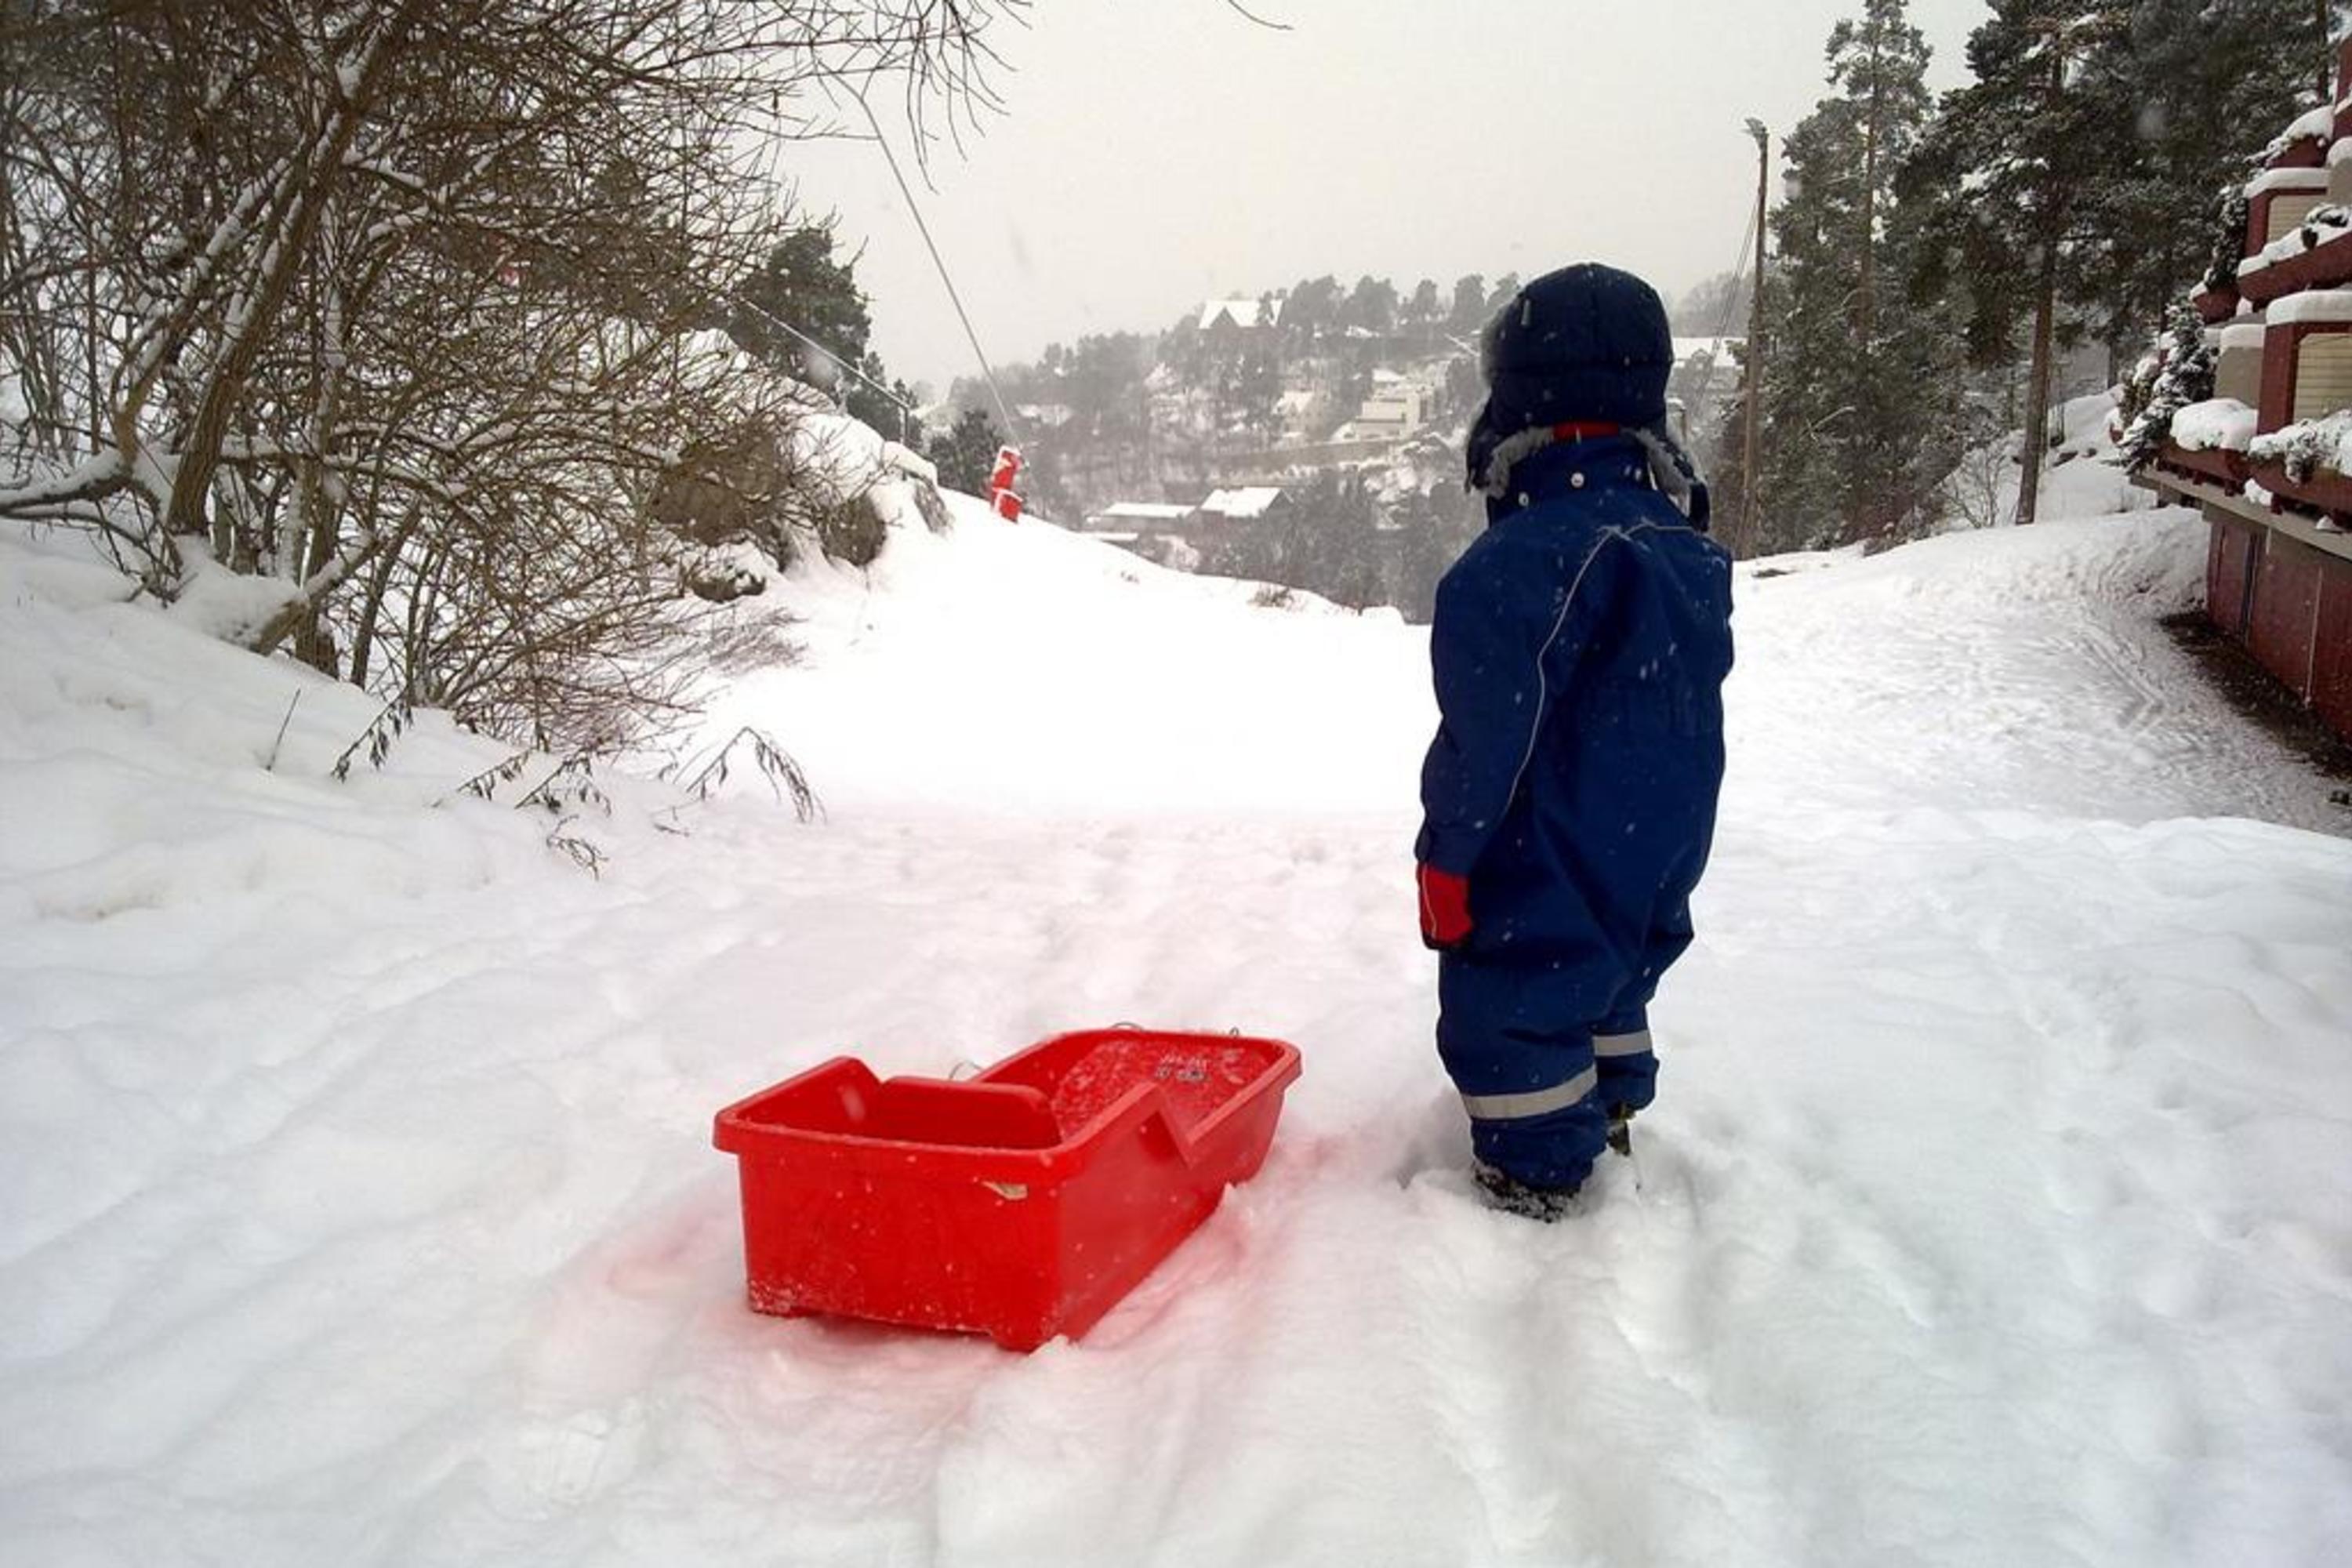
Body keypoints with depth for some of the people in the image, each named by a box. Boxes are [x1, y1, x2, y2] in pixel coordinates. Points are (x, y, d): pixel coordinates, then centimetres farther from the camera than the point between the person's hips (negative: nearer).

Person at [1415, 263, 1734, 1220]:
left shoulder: (1527, 557, -24)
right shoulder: (1687, 547, 4)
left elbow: (1490, 726, -24)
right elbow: (1688, 708, 13)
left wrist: (1448, 851, -14)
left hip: (1544, 864, -9)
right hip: (1658, 851, 9)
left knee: (1514, 1006, 5)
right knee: (1607, 981, 26)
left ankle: (1537, 1177, 13)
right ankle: (1609, 1116, 44)